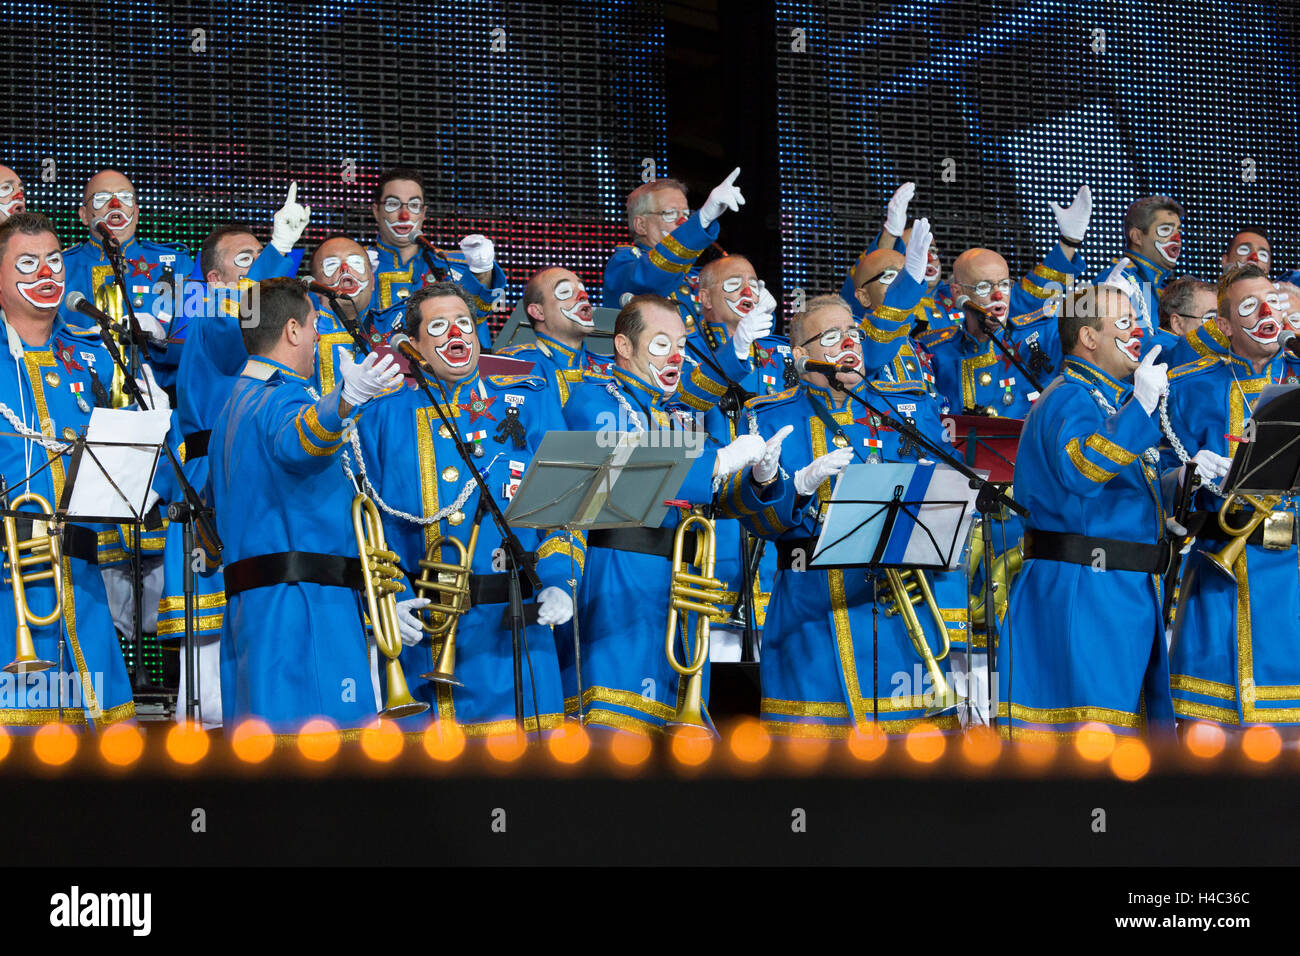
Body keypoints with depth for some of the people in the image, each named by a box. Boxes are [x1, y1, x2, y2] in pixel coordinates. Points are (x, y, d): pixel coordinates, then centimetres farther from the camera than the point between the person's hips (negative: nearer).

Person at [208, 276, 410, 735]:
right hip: (305, 604, -10)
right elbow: (297, 439, -35)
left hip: (248, 605, 10)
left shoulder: (233, 406, 24)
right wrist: (345, 401, -56)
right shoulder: (282, 400, -9)